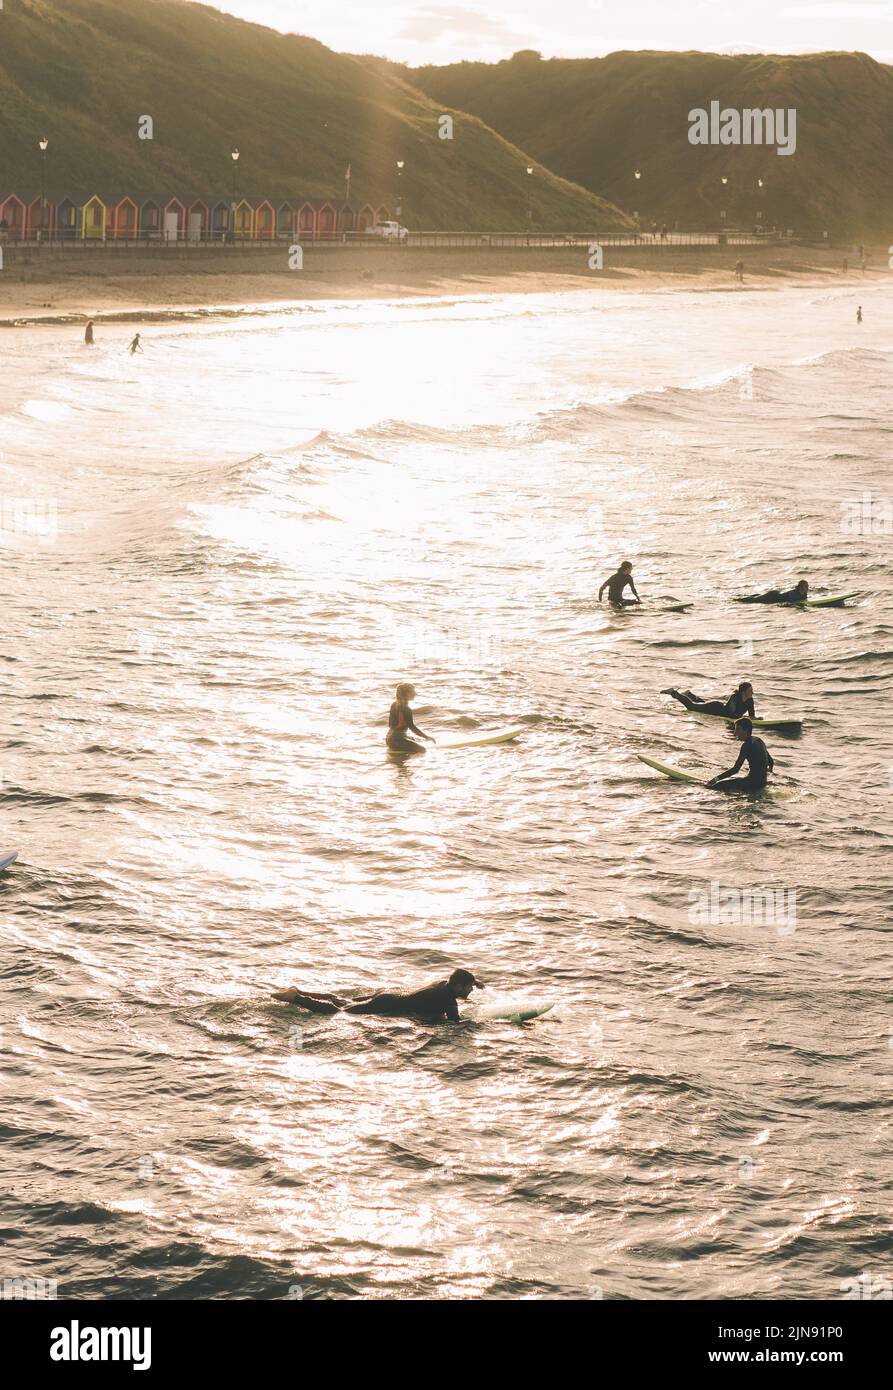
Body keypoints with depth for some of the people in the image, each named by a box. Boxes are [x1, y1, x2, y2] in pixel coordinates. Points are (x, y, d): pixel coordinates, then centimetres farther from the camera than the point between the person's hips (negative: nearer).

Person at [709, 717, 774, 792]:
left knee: (717, 785, -15)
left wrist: (716, 778, -18)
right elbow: (771, 762, 22)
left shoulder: (747, 745, -15)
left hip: (753, 783, -9)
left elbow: (736, 769, -20)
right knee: (731, 778, 30)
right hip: (763, 782, 9)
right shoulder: (759, 741, 12)